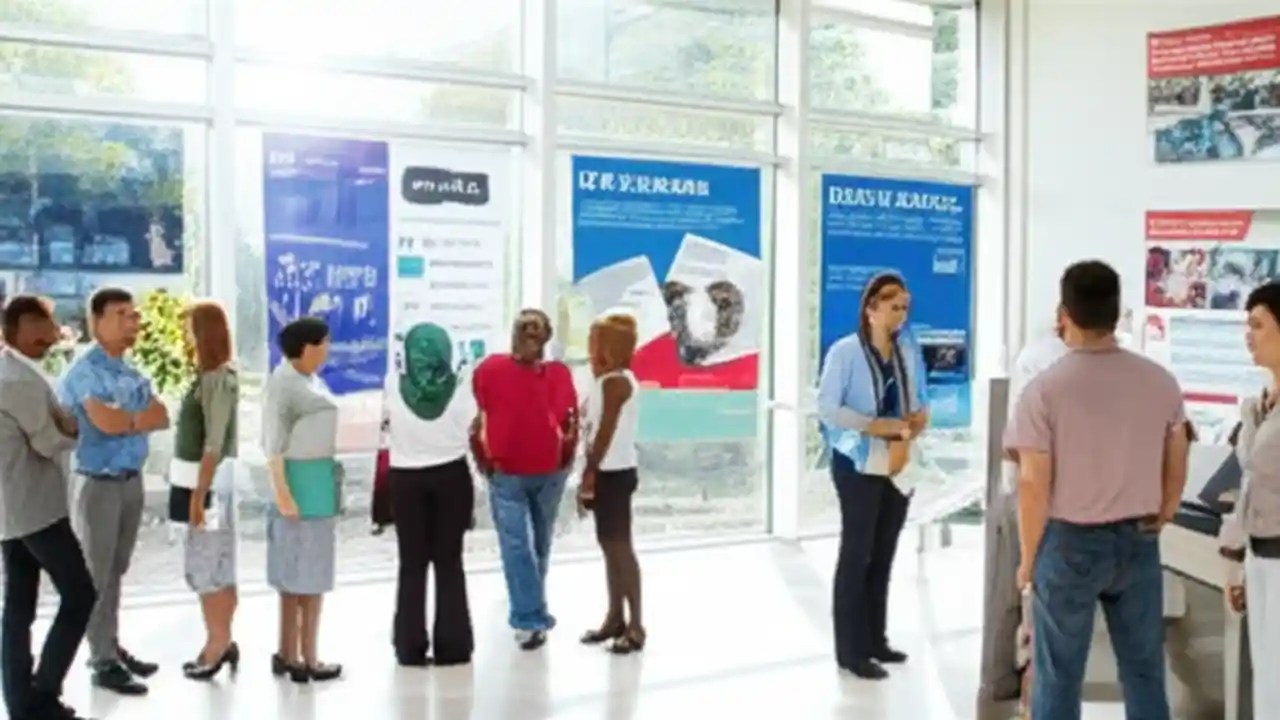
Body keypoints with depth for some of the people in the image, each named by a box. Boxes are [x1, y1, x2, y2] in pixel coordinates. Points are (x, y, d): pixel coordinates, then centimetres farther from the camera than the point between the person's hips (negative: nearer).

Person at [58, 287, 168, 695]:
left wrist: (123, 419, -13)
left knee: (116, 571, 15)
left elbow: (162, 417, 3)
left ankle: (113, 648, 26)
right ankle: (102, 661, 10)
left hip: (132, 480, 7)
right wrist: (138, 418, -7)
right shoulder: (85, 372, -13)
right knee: (97, 575, 2)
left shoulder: (133, 374, 11)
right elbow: (105, 421, -26)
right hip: (98, 484, -7)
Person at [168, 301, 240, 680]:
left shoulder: (217, 380, -17)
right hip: (207, 479, 9)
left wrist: (199, 494, -20)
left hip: (211, 482, -9)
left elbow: (214, 445, -20)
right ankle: (221, 641, 21)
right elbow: (202, 437, 10)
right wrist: (197, 490, 9)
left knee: (204, 566, -1)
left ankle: (218, 644, 8)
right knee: (216, 565, 13)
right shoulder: (212, 376, 11)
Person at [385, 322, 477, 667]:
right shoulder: (459, 384, -7)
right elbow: (471, 434, -3)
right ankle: (452, 645, 11)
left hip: (405, 477, 0)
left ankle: (411, 646, 10)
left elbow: (389, 420, 8)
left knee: (412, 564, 8)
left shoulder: (395, 384, -6)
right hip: (451, 475, 0)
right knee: (449, 562, 7)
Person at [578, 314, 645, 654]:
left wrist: (589, 472, -17)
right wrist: (592, 472, 13)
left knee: (619, 545, -6)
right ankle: (616, 618, 23)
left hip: (613, 472, -10)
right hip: (609, 471, 10)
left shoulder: (615, 382, -16)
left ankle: (636, 625, 0)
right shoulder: (610, 381, 14)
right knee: (610, 544, 14)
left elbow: (606, 432, -20)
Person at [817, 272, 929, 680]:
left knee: (883, 554, 13)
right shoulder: (845, 351, -9)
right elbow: (826, 406, -15)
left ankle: (875, 639, 25)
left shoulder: (908, 353, 8)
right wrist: (872, 425, -22)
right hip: (859, 465, -6)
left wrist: (918, 420, -6)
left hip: (899, 464, 6)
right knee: (856, 553, -1)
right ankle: (851, 650, 5)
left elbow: (918, 402, 16)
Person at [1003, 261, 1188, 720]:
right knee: (1144, 670, 15)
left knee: (1058, 675, 8)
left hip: (1070, 542, -4)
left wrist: (1027, 556, -2)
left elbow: (1034, 484, -14)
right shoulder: (1161, 382, -1)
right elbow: (1176, 469, 10)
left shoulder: (1045, 389, -15)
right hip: (1139, 542, 4)